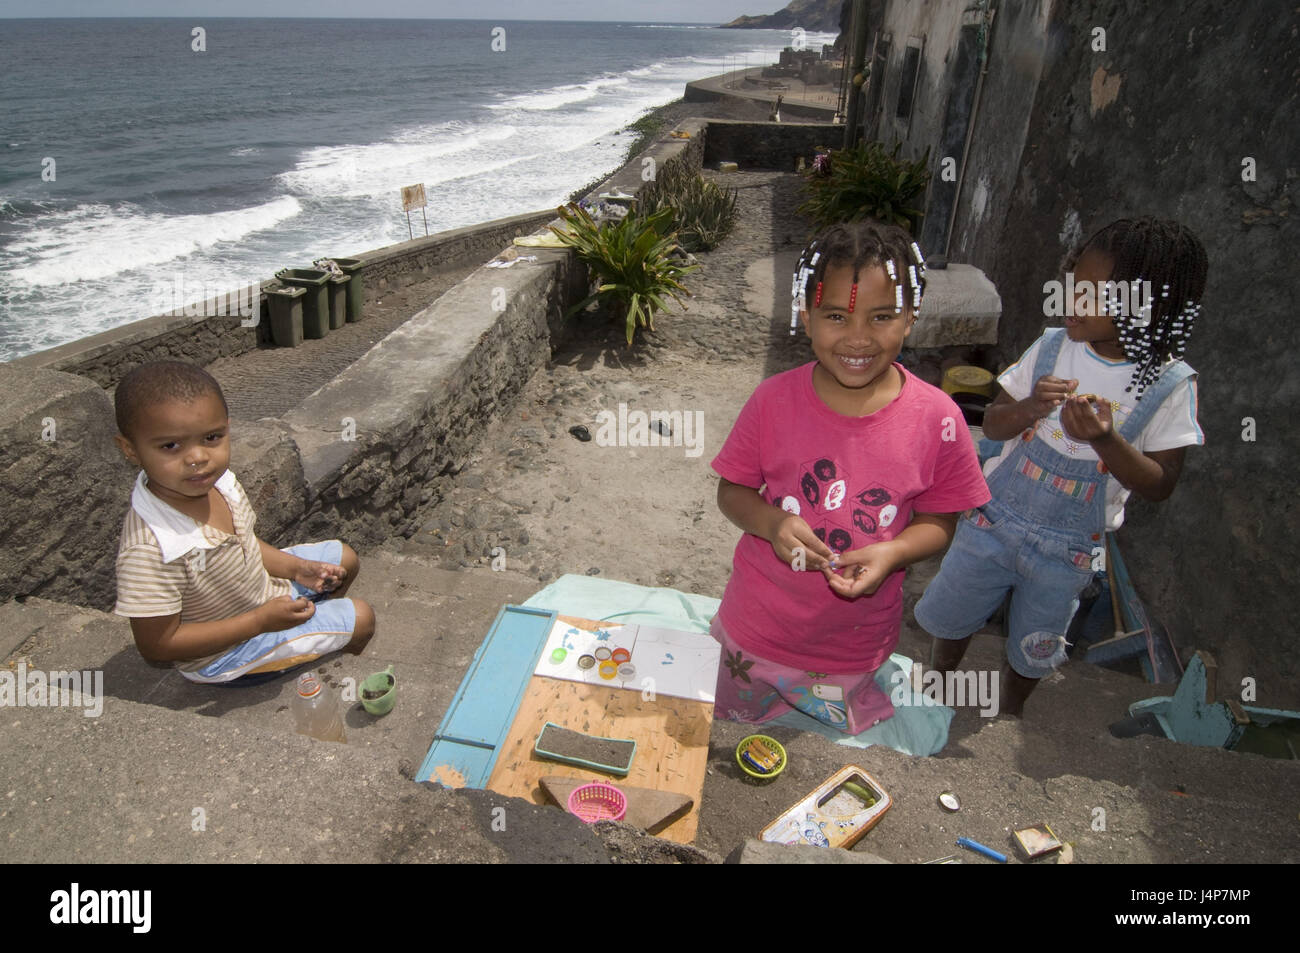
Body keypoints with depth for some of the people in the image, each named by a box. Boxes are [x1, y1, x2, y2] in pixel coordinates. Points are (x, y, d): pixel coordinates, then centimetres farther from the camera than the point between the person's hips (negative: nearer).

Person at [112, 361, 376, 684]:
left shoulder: (219, 480, -16)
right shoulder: (151, 550, -38)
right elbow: (157, 645, -29)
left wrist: (295, 567, -10)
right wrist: (261, 622, -30)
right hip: (222, 653, -7)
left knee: (345, 558, 18)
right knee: (360, 619, -2)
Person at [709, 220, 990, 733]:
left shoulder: (937, 418, -16)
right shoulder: (773, 401, -16)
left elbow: (939, 519, -4)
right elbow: (732, 490, -5)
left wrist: (893, 553, -24)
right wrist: (770, 523, -25)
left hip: (853, 649, 0)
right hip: (755, 631, 1)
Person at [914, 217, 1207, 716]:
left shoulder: (1171, 386, -14)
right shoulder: (1052, 346, -9)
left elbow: (1160, 485, -12)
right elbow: (992, 424, -3)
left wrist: (1105, 439, -30)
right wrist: (1030, 408, -26)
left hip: (1068, 551, -1)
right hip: (996, 519, 2)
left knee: (1031, 648, 19)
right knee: (948, 618, 17)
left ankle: (1009, 715, 49)